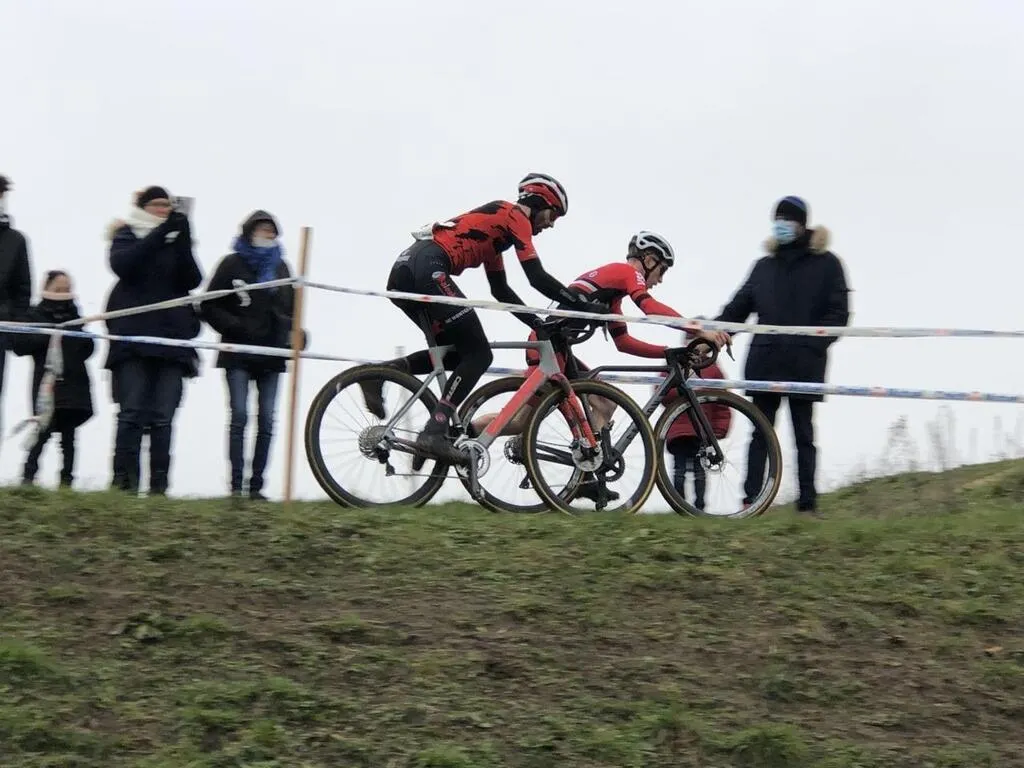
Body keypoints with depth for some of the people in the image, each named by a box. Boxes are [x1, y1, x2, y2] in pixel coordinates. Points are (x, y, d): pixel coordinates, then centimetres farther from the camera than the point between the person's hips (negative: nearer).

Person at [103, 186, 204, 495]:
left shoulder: (177, 240, 17)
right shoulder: (126, 236, 10)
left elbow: (193, 280, 2)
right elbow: (123, 264, -12)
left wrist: (183, 243, -13)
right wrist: (161, 232, -19)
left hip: (171, 337, 2)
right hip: (133, 336, -2)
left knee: (163, 417, -4)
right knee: (132, 413, -10)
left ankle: (159, 483, -6)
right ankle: (124, 481, -12)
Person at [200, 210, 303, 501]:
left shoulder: (280, 267, 15)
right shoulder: (232, 264, 1)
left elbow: (291, 307, 24)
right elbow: (210, 306, 0)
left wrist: (293, 331, 7)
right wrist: (232, 327, -13)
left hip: (271, 354, 4)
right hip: (239, 354, -4)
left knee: (266, 420, 0)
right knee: (239, 416, -9)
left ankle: (256, 485, 3)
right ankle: (236, 484, -7)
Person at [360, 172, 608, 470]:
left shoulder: (497, 222, 31)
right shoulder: (515, 216, 4)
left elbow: (501, 291, 33)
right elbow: (538, 278, -5)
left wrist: (539, 323, 26)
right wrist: (587, 306, 0)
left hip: (403, 272, 9)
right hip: (427, 270, -9)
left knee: (456, 353, 16)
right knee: (478, 354, -6)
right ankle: (434, 432, -17)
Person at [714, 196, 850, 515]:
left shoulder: (825, 264, 4)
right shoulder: (764, 266, 17)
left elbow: (838, 314, -2)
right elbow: (738, 308, 14)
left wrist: (812, 343, -15)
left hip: (804, 365, -3)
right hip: (765, 361, 3)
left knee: (804, 434, 1)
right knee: (760, 433, 2)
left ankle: (807, 503, 2)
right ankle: (751, 500, -1)